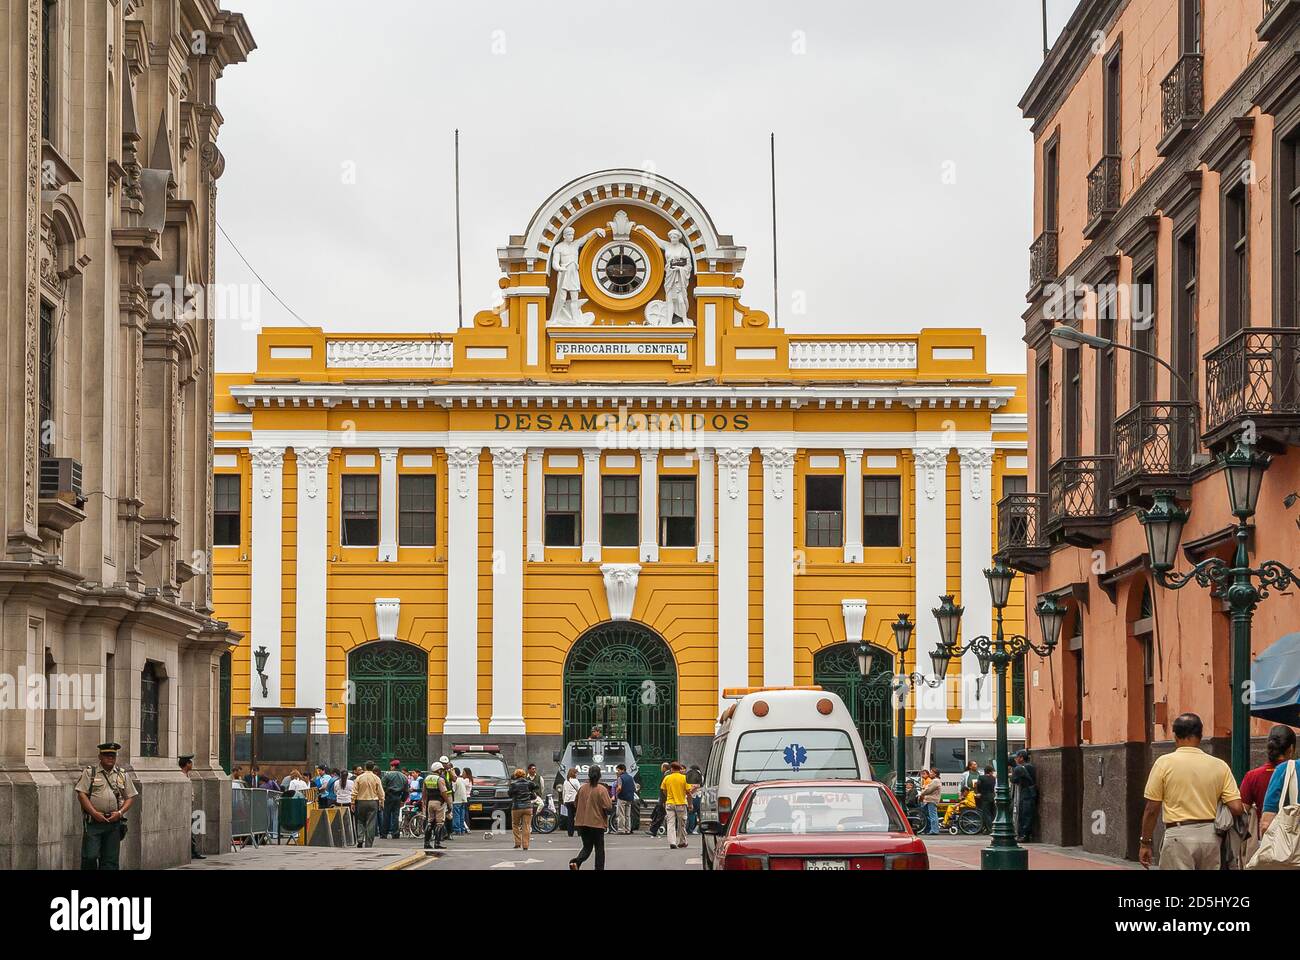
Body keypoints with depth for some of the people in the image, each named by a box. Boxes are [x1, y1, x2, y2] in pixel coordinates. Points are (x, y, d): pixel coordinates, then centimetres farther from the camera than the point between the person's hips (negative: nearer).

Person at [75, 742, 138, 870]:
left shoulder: (122, 776, 13)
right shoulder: (89, 773, 4)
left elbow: (130, 797, 13)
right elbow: (81, 795, -4)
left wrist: (120, 812, -5)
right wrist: (95, 813, -14)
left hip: (114, 822, 3)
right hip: (94, 821, -3)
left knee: (110, 860, 3)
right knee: (90, 857, -10)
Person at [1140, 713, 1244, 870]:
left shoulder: (1165, 763, -3)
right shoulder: (1219, 766, 3)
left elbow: (1152, 809, -3)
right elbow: (1237, 808, -3)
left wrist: (1146, 842, 7)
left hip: (1179, 835, -4)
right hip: (1211, 835, 4)